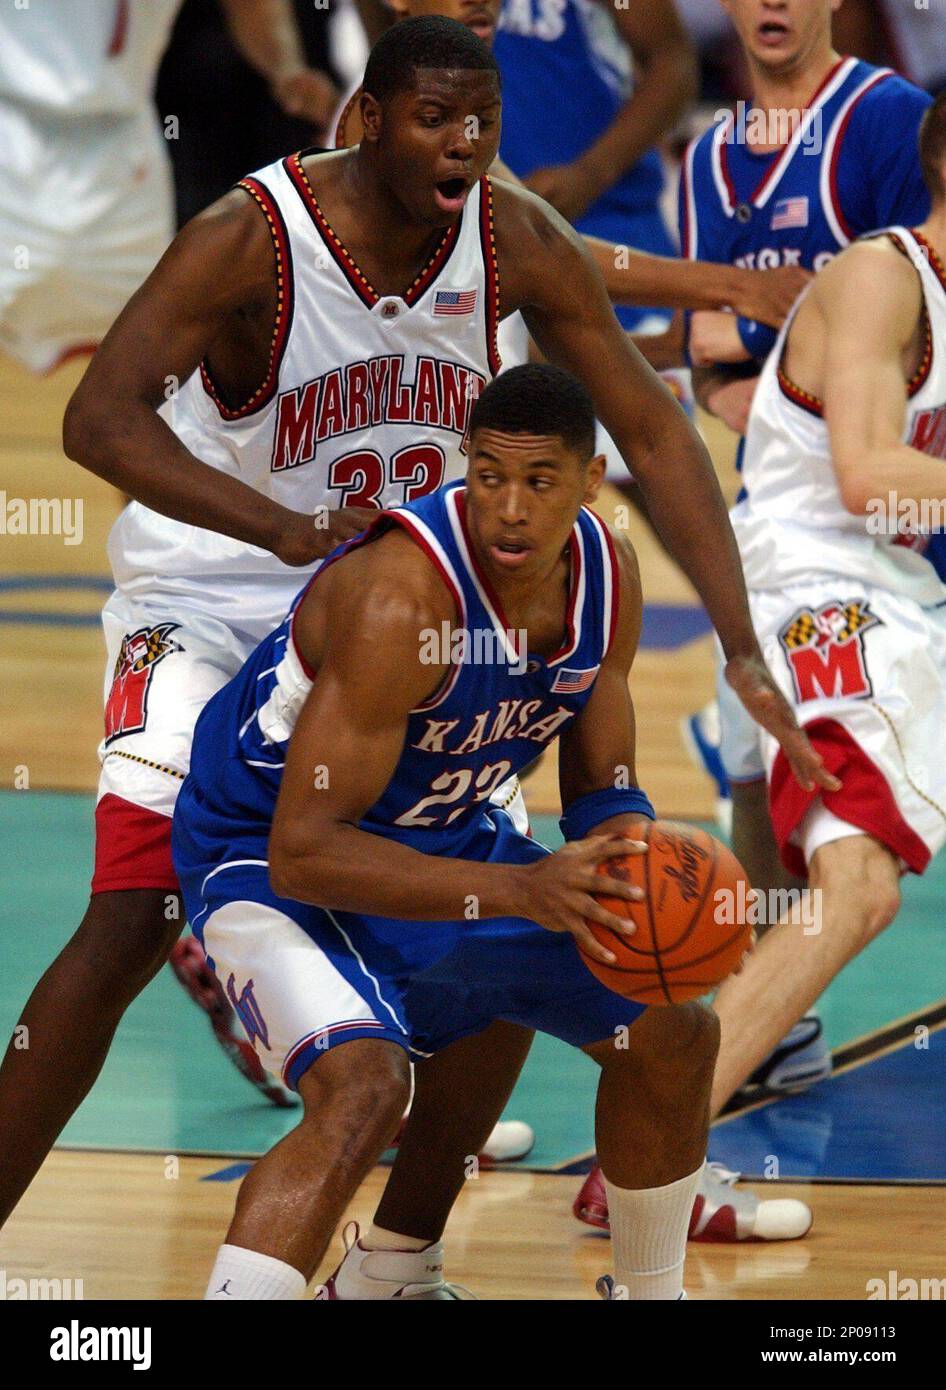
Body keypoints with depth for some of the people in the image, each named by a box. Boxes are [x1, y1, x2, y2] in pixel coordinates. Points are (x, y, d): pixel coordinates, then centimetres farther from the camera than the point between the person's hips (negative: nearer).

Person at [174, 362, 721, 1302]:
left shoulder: (608, 574, -11)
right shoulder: (399, 594, -34)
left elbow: (601, 789, 3)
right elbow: (305, 852, -35)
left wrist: (634, 864, -21)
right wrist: (521, 890, -40)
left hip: (440, 837, 8)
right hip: (268, 858, -8)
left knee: (673, 1037, 12)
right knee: (362, 1089, -34)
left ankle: (651, 1302, 34)